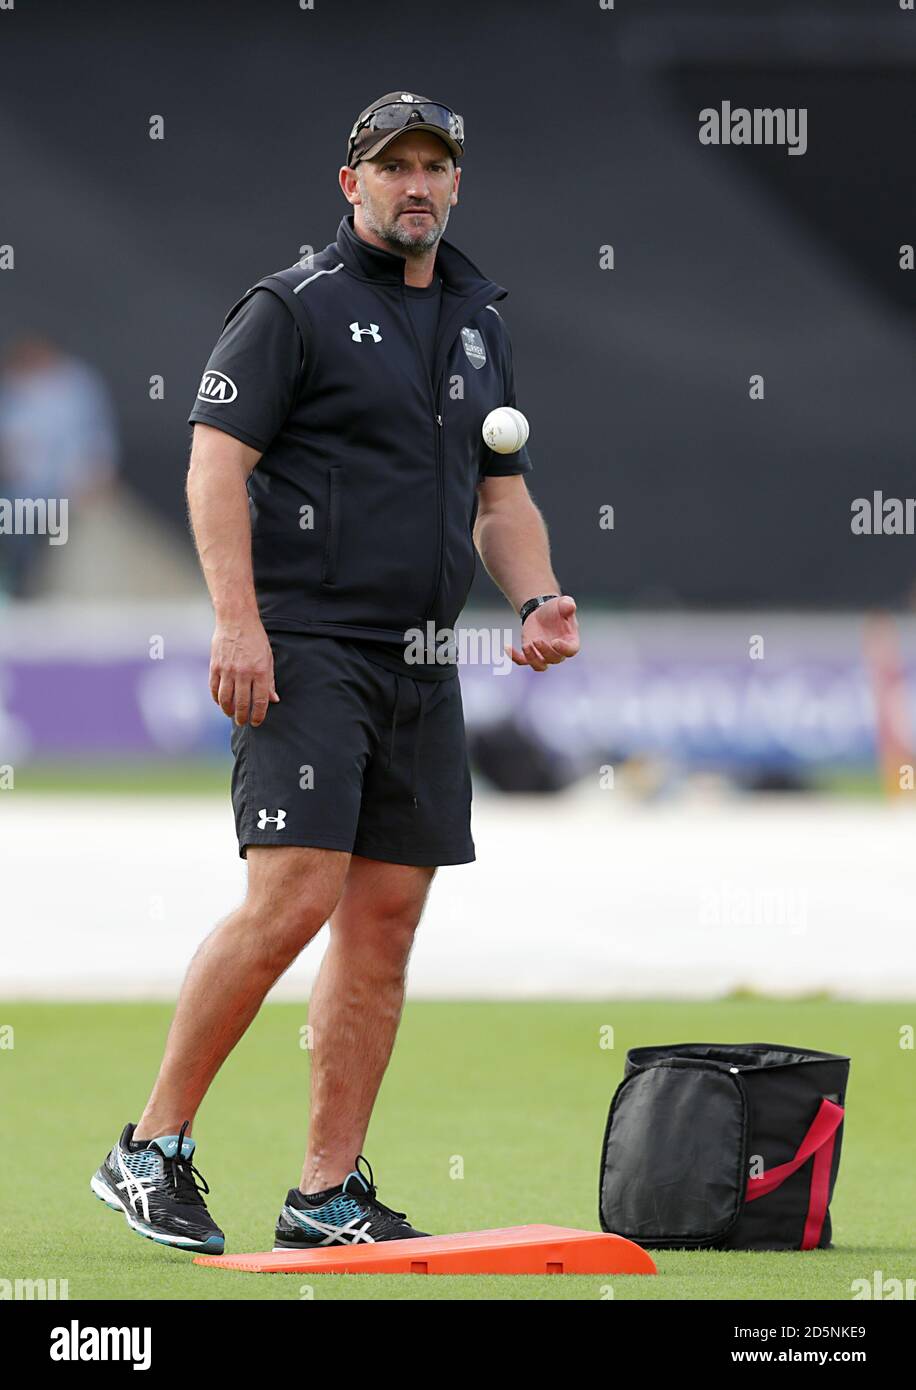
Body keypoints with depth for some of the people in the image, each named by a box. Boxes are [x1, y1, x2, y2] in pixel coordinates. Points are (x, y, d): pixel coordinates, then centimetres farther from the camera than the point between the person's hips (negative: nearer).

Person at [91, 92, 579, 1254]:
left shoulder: (478, 322, 18)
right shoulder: (293, 307, -3)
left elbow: (502, 494, 25)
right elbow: (215, 461, -10)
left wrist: (536, 599, 6)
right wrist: (237, 619, -21)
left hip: (423, 668, 7)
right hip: (306, 649, -7)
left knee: (386, 920, 3)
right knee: (293, 897, -17)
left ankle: (329, 1192, 8)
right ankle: (152, 1151, -7)